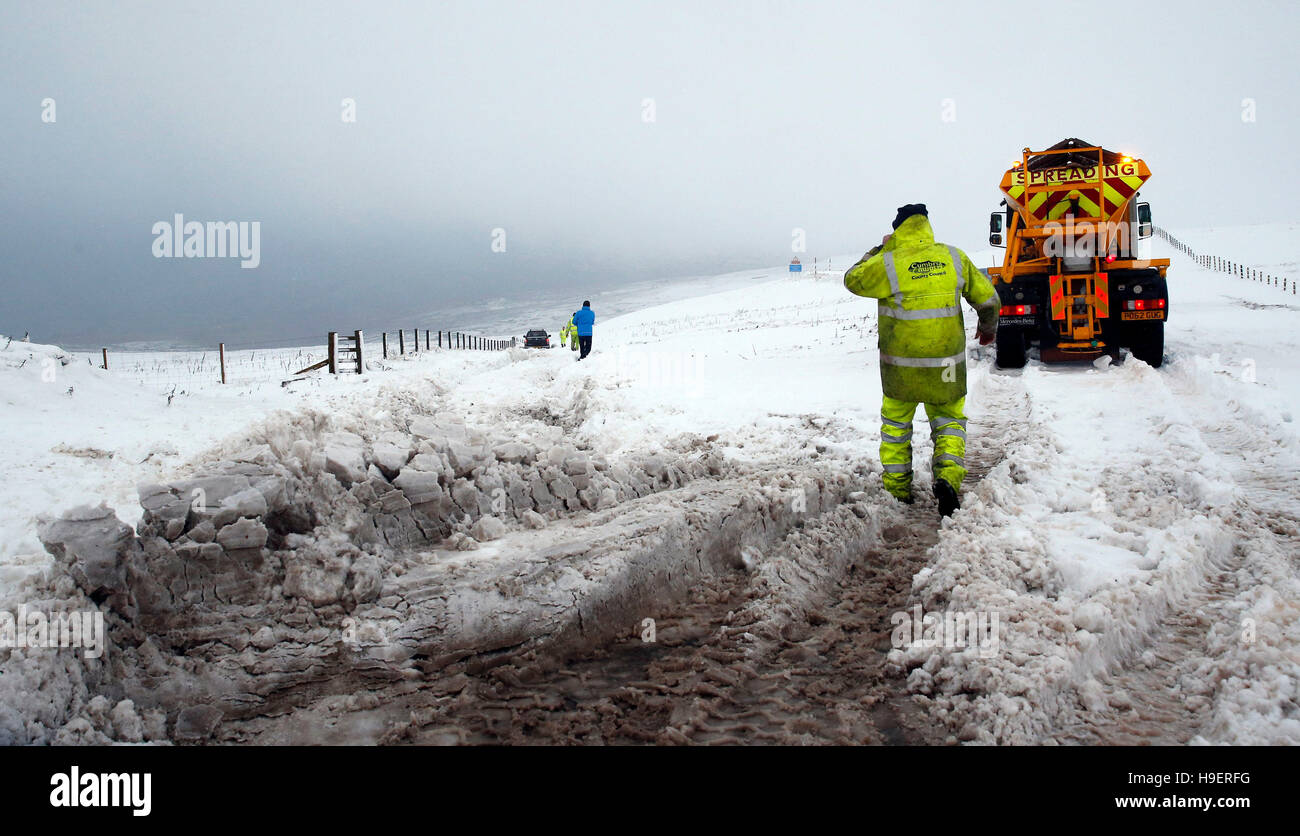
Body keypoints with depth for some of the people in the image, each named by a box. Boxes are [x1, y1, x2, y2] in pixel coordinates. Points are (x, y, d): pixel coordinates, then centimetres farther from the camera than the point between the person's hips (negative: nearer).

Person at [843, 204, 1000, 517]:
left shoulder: (887, 264, -12)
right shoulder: (954, 258, -1)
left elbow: (853, 280, 6)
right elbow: (987, 298, 8)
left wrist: (879, 251, 17)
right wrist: (988, 328, 27)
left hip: (900, 367, -2)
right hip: (947, 366, 2)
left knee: (896, 421, 18)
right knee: (949, 420, 18)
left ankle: (897, 488, 22)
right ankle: (948, 475, -5)